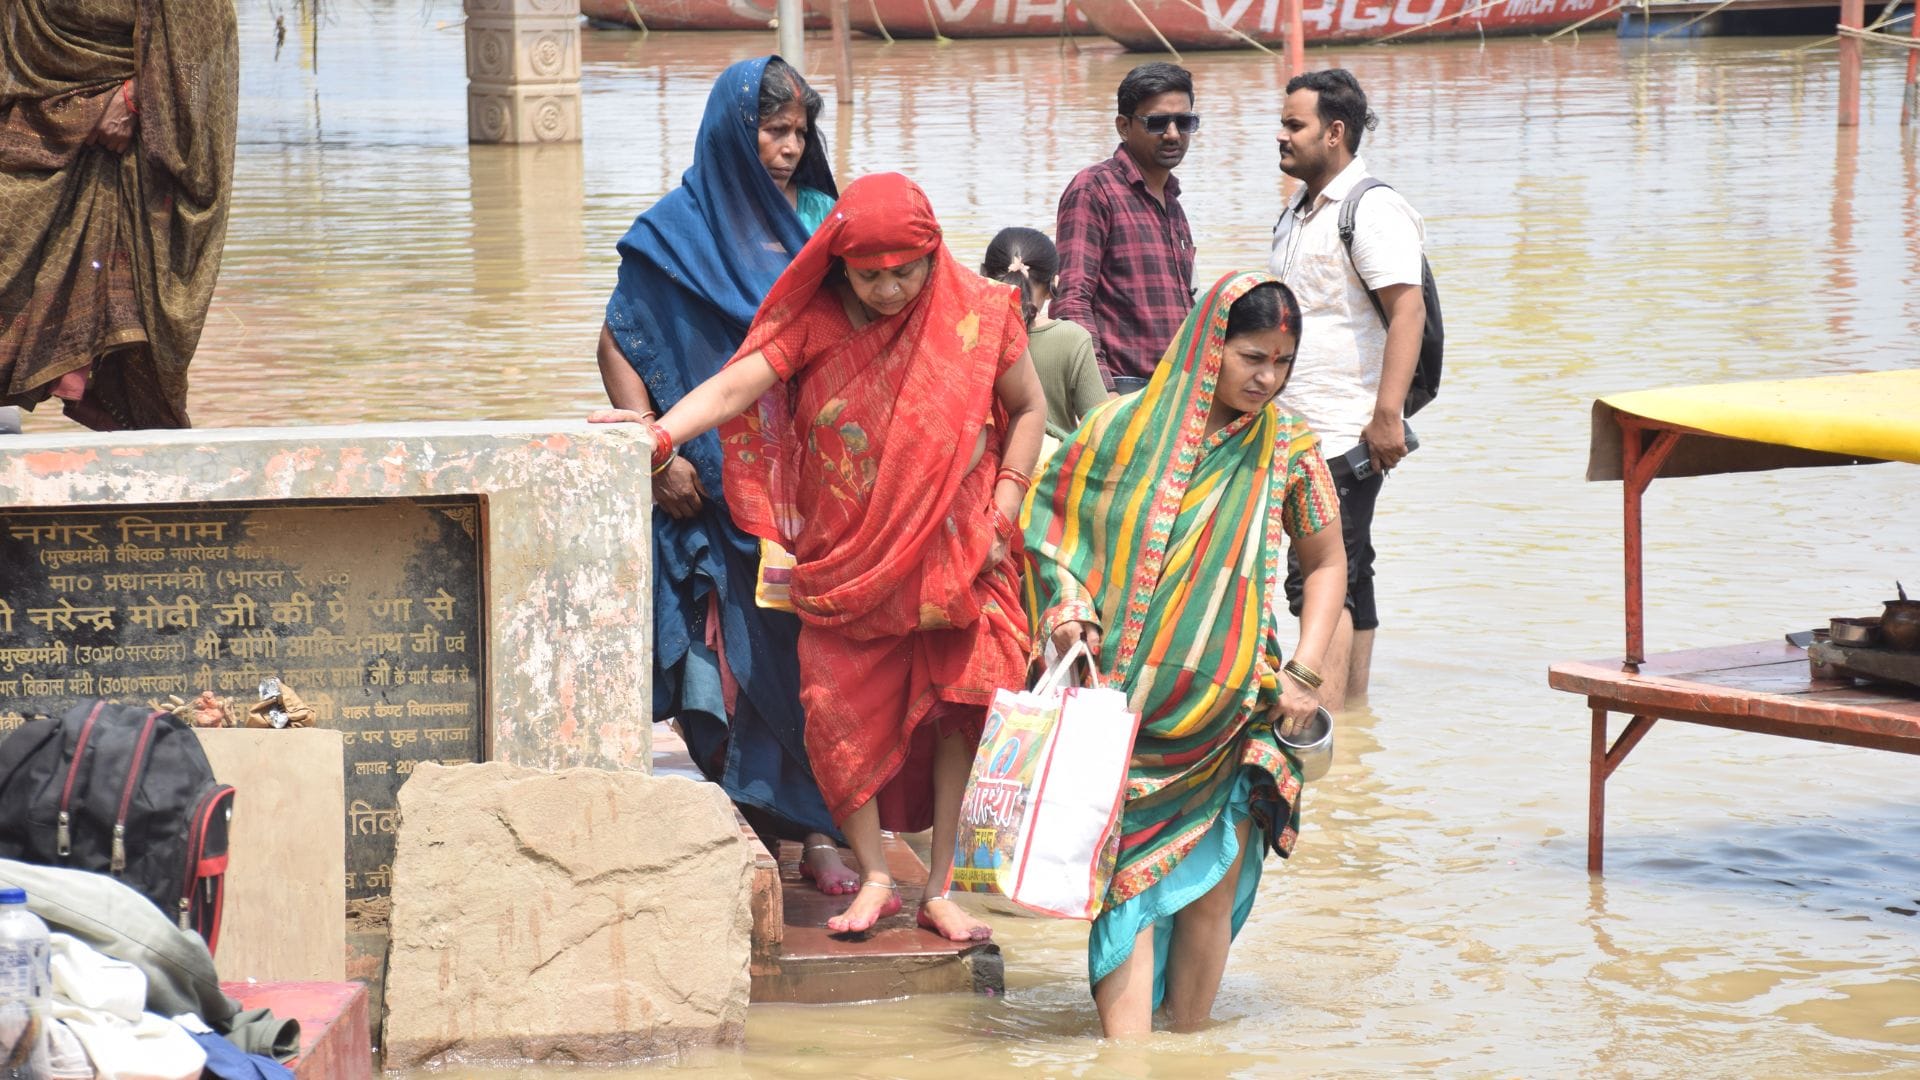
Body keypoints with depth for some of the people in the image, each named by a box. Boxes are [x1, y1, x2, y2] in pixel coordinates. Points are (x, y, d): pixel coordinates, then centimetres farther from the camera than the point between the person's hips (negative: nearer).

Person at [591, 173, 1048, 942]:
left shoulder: (977, 314, -5)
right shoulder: (815, 322, -7)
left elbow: (1029, 409, 8)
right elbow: (736, 386, -19)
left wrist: (1004, 505, -1)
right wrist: (662, 433, -35)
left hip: (953, 553, 0)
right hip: (845, 559, 0)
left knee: (959, 711, -2)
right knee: (839, 710, -6)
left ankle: (940, 890, 10)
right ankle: (874, 879, 9)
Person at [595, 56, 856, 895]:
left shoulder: (820, 221, 10)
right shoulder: (677, 232, -1)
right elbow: (619, 345, 0)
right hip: (716, 482, -3)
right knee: (730, 656, -4)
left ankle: (819, 832, 2)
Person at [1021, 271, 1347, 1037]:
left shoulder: (1289, 450, 3)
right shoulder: (1125, 427, -2)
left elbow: (1325, 564, 14)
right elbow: (1052, 520, 9)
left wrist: (1304, 671, 3)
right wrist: (1068, 607, -7)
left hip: (1231, 708, 2)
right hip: (1126, 704, -2)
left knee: (1212, 887, 3)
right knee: (1127, 874, -10)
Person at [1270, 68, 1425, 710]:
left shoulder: (1372, 210, -12)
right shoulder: (1299, 214, 18)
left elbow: (1407, 311, -20)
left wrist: (1387, 414, -26)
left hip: (1348, 435, -9)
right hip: (1302, 434, 9)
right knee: (1346, 576, 13)